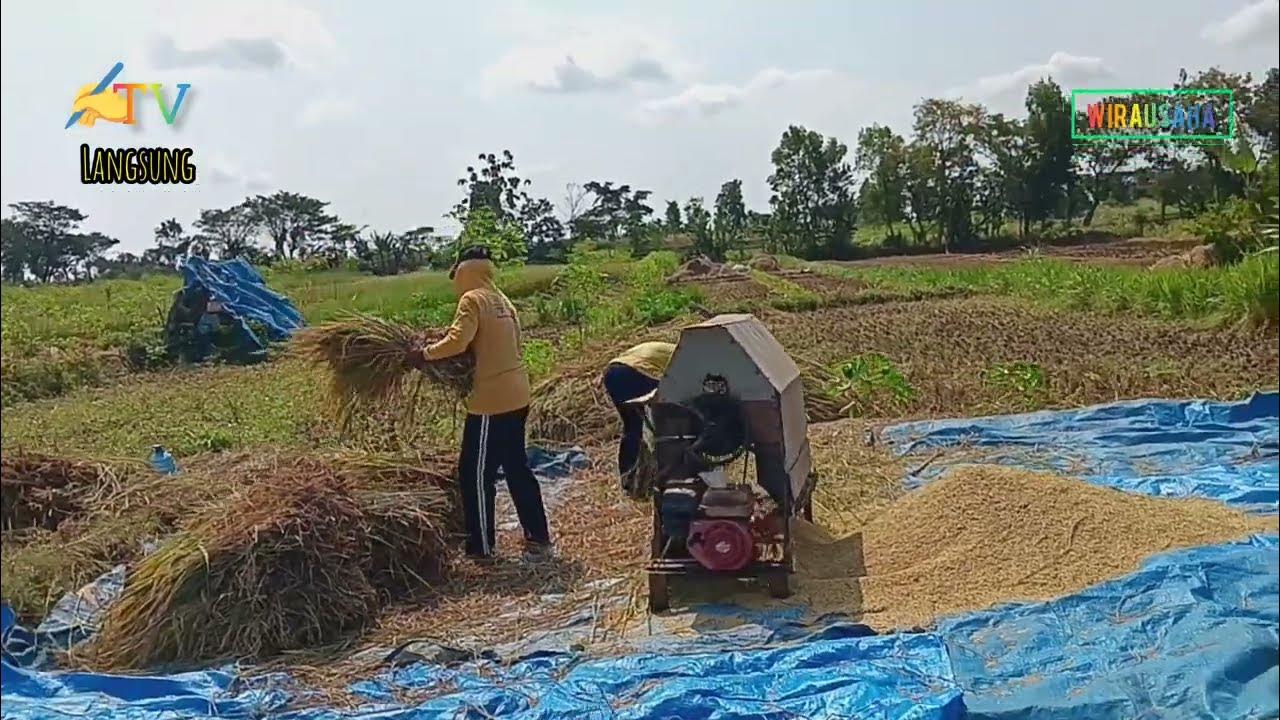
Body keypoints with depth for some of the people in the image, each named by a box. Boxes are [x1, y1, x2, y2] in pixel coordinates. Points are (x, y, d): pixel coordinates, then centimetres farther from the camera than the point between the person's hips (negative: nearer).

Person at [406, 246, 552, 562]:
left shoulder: (472, 299, -9)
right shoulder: (501, 299, 16)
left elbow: (457, 341, -20)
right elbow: (498, 346, 14)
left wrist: (424, 354, -8)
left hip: (492, 398, -9)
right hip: (516, 394, 9)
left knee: (475, 472, 3)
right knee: (516, 468, 15)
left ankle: (481, 546, 11)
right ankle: (538, 538, 20)